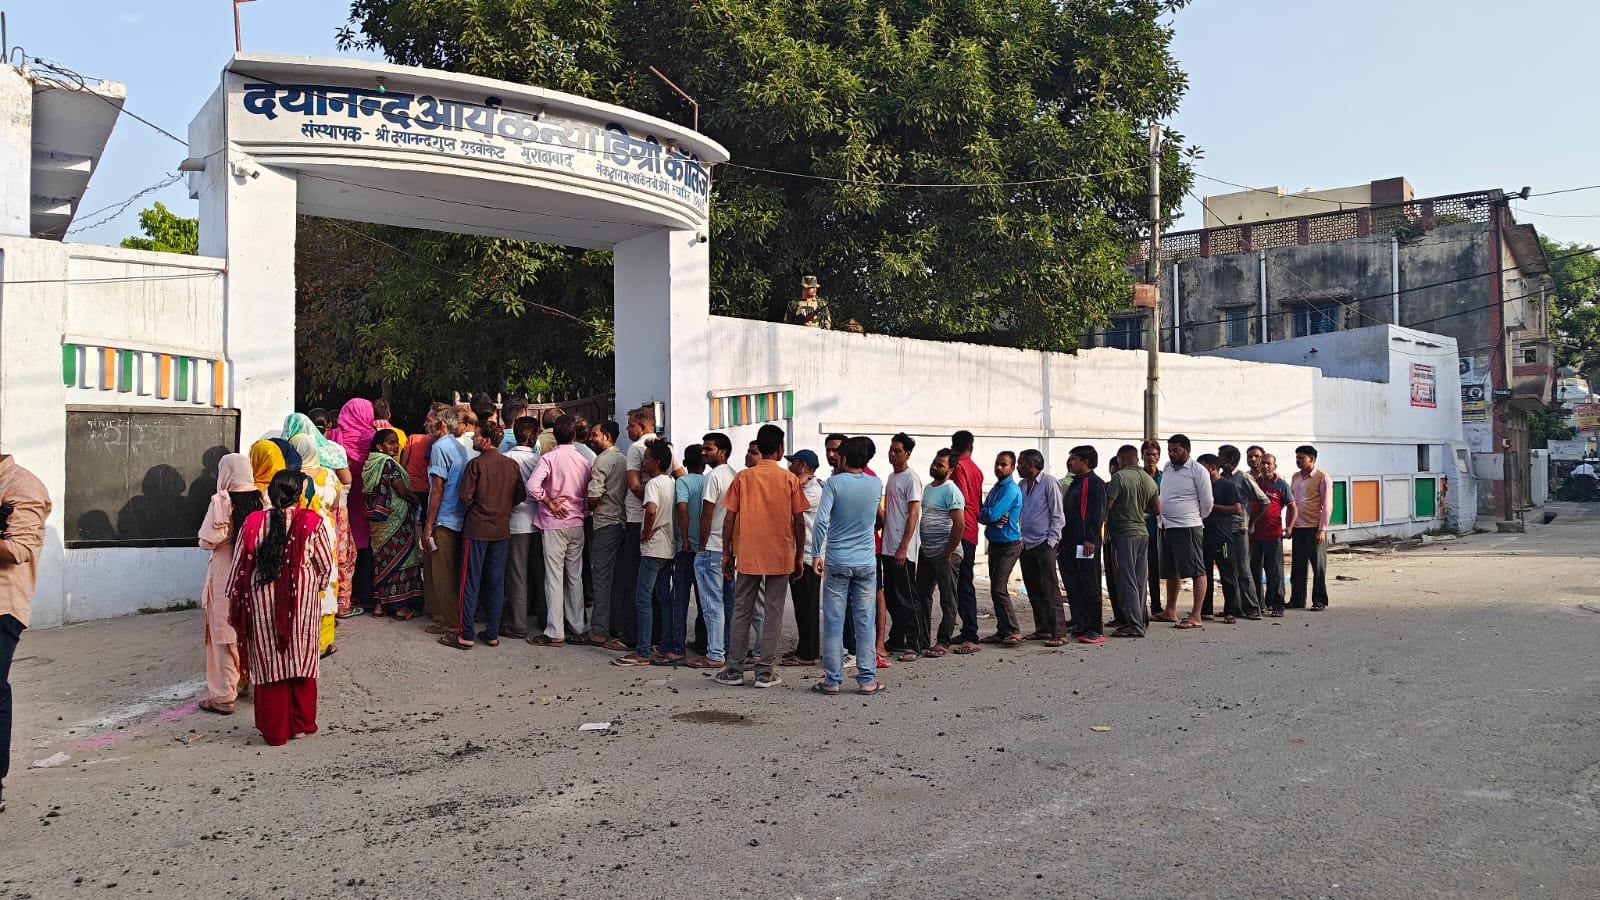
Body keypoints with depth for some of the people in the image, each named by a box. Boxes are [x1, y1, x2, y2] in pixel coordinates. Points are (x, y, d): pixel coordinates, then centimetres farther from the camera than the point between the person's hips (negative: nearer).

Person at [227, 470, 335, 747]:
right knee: (301, 658, 12)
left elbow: (240, 565, 1)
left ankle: (274, 731, 15)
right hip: (302, 599, -1)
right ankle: (301, 724, 20)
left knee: (269, 661, 9)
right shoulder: (312, 523, -8)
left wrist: (234, 600, 12)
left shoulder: (253, 522, -3)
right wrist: (318, 586, 19)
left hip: (261, 599, 1)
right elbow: (325, 564, -1)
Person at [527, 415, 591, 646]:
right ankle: (578, 626, 20)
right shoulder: (583, 461, 3)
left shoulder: (549, 458, -11)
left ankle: (555, 633, 0)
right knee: (575, 576, 13)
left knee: (554, 577, -2)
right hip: (577, 523, 5)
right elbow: (589, 493, 8)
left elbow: (533, 487, -23)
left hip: (554, 524, -4)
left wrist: (550, 503, -11)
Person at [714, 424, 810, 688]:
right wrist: (799, 556, 8)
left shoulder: (742, 478, 0)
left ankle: (734, 670, 13)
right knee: (774, 613, 5)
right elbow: (799, 521, -1)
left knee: (741, 612, 9)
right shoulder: (790, 479, -2)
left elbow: (729, 519, 0)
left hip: (748, 557, 1)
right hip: (781, 557, -1)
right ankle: (765, 672, 6)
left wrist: (727, 553, 9)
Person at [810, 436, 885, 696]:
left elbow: (821, 521, -16)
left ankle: (832, 681, 8)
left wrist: (816, 554, -5)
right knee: (865, 622, 7)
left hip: (837, 562, -2)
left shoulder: (834, 483, -8)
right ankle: (867, 680, 11)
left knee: (834, 623, 4)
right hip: (866, 562, 2)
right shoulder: (876, 484, 2)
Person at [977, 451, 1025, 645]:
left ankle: (1014, 631, -8)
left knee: (999, 589, -13)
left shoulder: (1011, 490, -15)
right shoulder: (995, 489, 14)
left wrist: (984, 513, 0)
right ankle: (1003, 631, 16)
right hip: (994, 543, 9)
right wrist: (995, 519, -13)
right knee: (996, 589, 10)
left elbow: (990, 515, -22)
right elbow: (983, 517, 8)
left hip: (1008, 545, -9)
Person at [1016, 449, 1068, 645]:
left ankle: (1058, 633, -6)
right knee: (1033, 590, 10)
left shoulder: (1049, 484, -7)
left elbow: (1058, 516, -8)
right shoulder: (1023, 485, 14)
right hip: (1026, 545, 8)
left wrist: (1051, 541, -13)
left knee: (1050, 590, -7)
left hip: (1043, 545, -7)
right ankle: (1042, 629, 19)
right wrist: (1019, 537, 8)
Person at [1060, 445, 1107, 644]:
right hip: (1070, 544, 10)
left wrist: (1091, 539, -21)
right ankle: (1080, 626, 14)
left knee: (1090, 588, -6)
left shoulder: (1094, 483, -7)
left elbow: (1098, 513, -15)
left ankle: (1095, 630, -3)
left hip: (1086, 544, -10)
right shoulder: (1074, 484, 22)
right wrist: (1061, 541, 20)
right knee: (1073, 587, 9)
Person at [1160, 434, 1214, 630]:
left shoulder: (1198, 471, -8)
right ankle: (1170, 612, 27)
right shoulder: (1167, 468, 12)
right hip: (1167, 527, 8)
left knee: (1197, 571, -6)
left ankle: (1196, 617, -6)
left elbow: (1207, 502, -5)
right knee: (1172, 572, 16)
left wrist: (1196, 518, 7)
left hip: (1188, 528, -8)